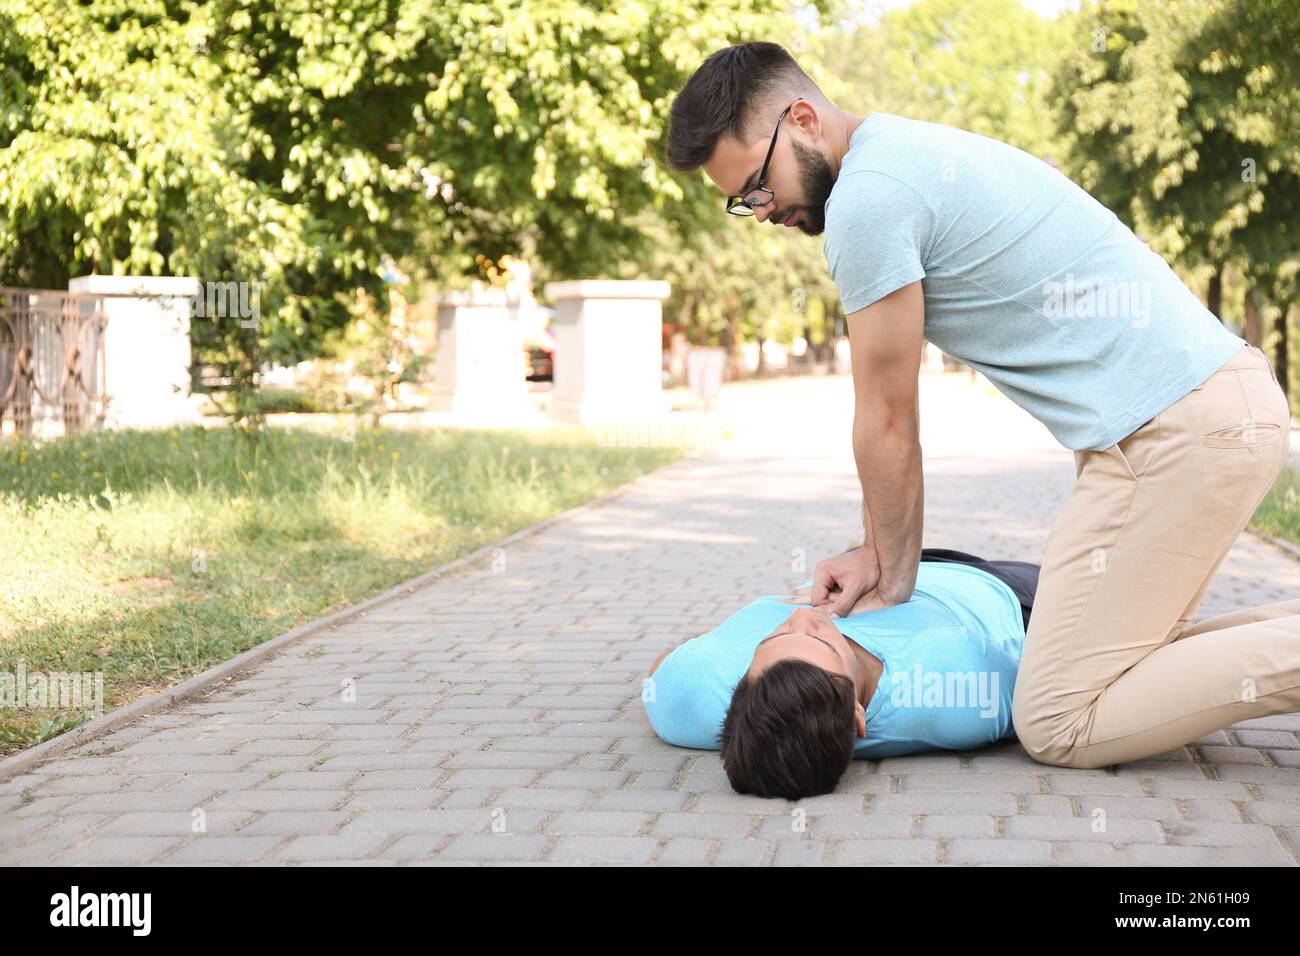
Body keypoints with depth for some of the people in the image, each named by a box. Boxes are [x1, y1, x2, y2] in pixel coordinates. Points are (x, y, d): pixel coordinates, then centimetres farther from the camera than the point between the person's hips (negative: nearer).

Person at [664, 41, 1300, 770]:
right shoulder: (910, 153, 19)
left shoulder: (866, 195, -13)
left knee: (1057, 724, -10)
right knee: (1121, 663, 17)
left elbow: (888, 425, -4)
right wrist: (880, 558, 20)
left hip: (1176, 429, -10)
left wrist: (894, 579, 9)